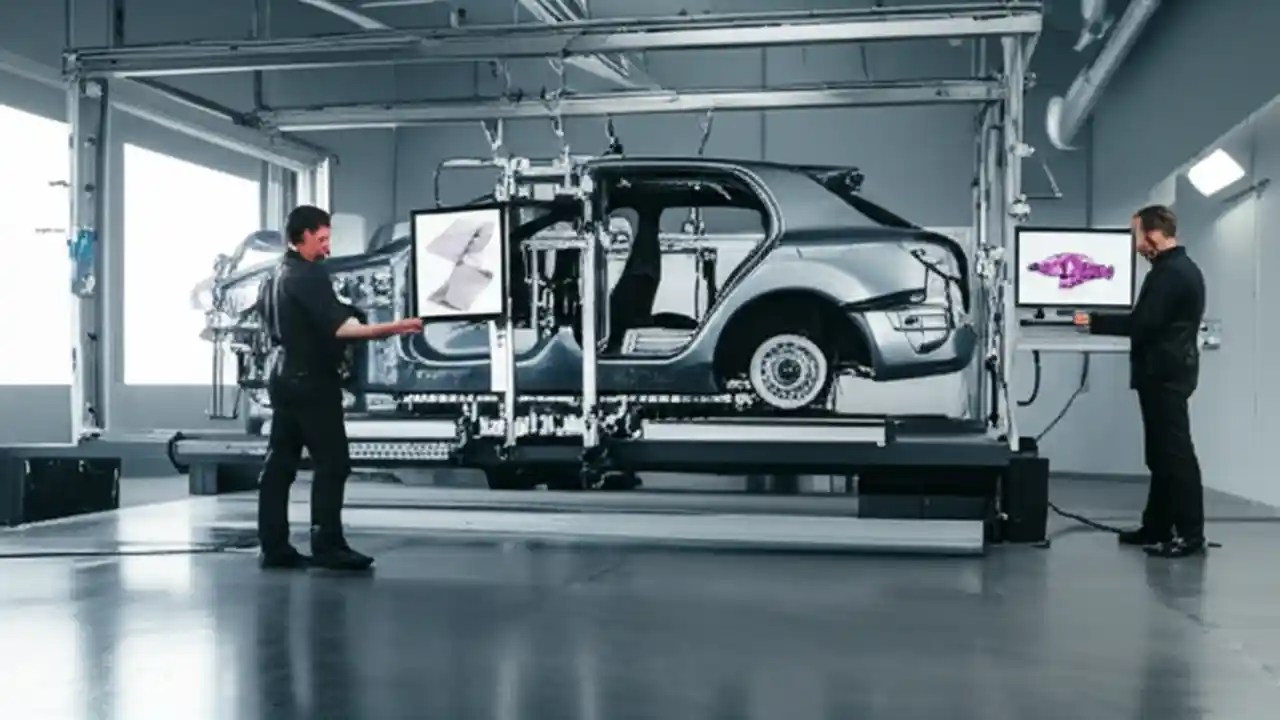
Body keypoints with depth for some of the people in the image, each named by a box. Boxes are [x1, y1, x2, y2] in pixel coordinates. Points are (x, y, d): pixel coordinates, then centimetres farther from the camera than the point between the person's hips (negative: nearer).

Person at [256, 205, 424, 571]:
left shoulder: (275, 275, 15)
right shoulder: (310, 275, -14)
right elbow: (337, 326, -25)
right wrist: (392, 328, -32)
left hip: (283, 374, 10)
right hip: (311, 378, -10)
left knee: (280, 462, 7)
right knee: (332, 462, -8)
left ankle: (273, 547, 8)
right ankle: (327, 545, -9)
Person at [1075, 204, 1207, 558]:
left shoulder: (1169, 273, -17)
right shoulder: (1182, 267, 18)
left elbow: (1141, 324, -23)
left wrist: (1094, 321, -13)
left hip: (1164, 375, -11)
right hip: (1169, 371, 11)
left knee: (1175, 453, -8)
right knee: (1163, 453, 12)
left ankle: (1190, 534, -5)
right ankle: (1157, 527, 17)